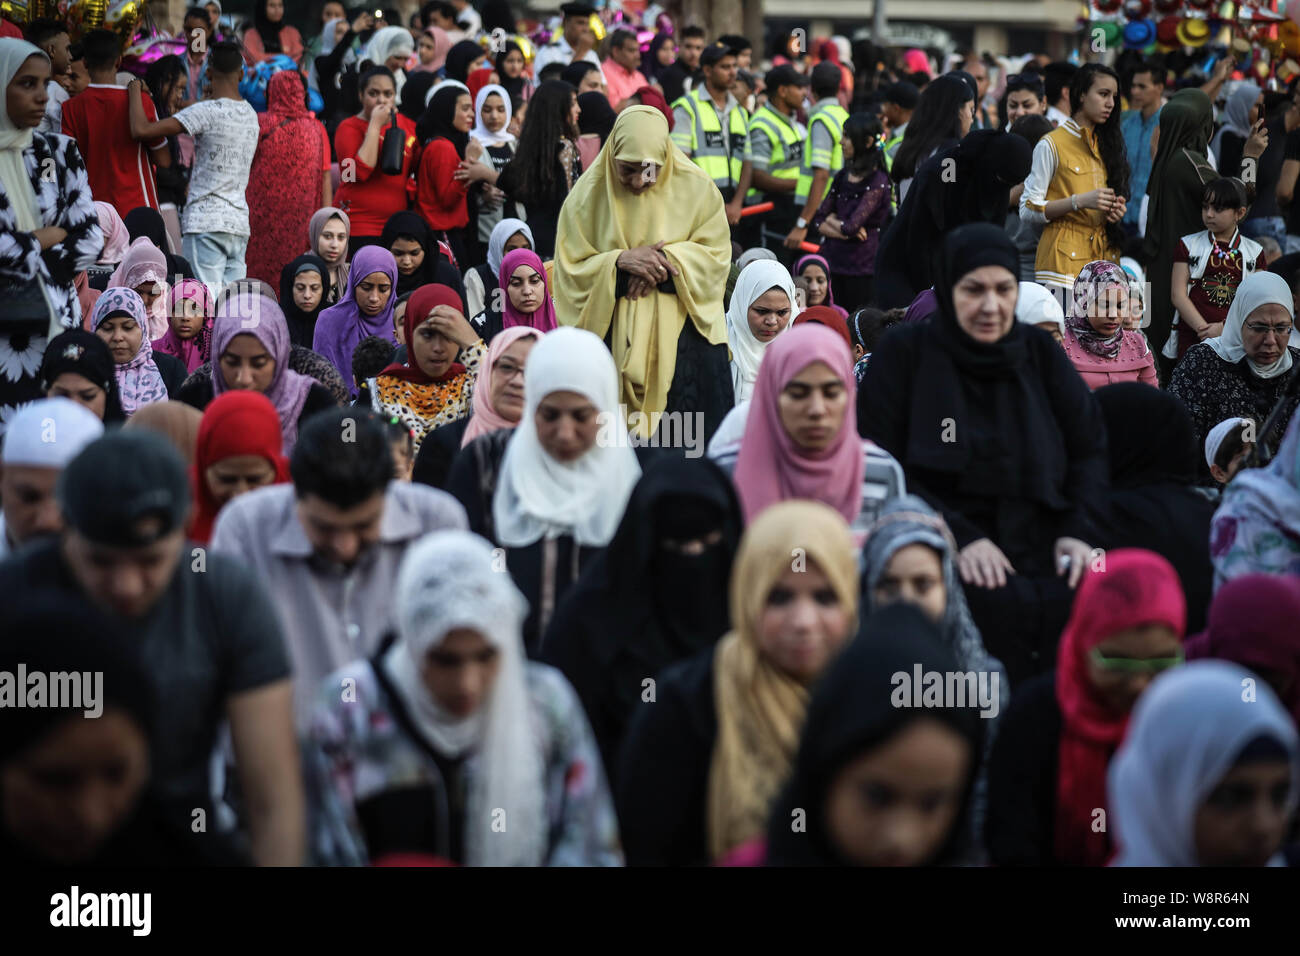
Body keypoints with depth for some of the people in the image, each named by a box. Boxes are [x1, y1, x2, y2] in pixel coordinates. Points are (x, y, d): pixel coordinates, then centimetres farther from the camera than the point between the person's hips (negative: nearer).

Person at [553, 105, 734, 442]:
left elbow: (716, 254, 1)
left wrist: (667, 259, -15)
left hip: (682, 333, 0)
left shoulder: (694, 187, -2)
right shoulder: (590, 193, -1)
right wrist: (620, 261, -17)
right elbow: (570, 270, 0)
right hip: (614, 335, 0)